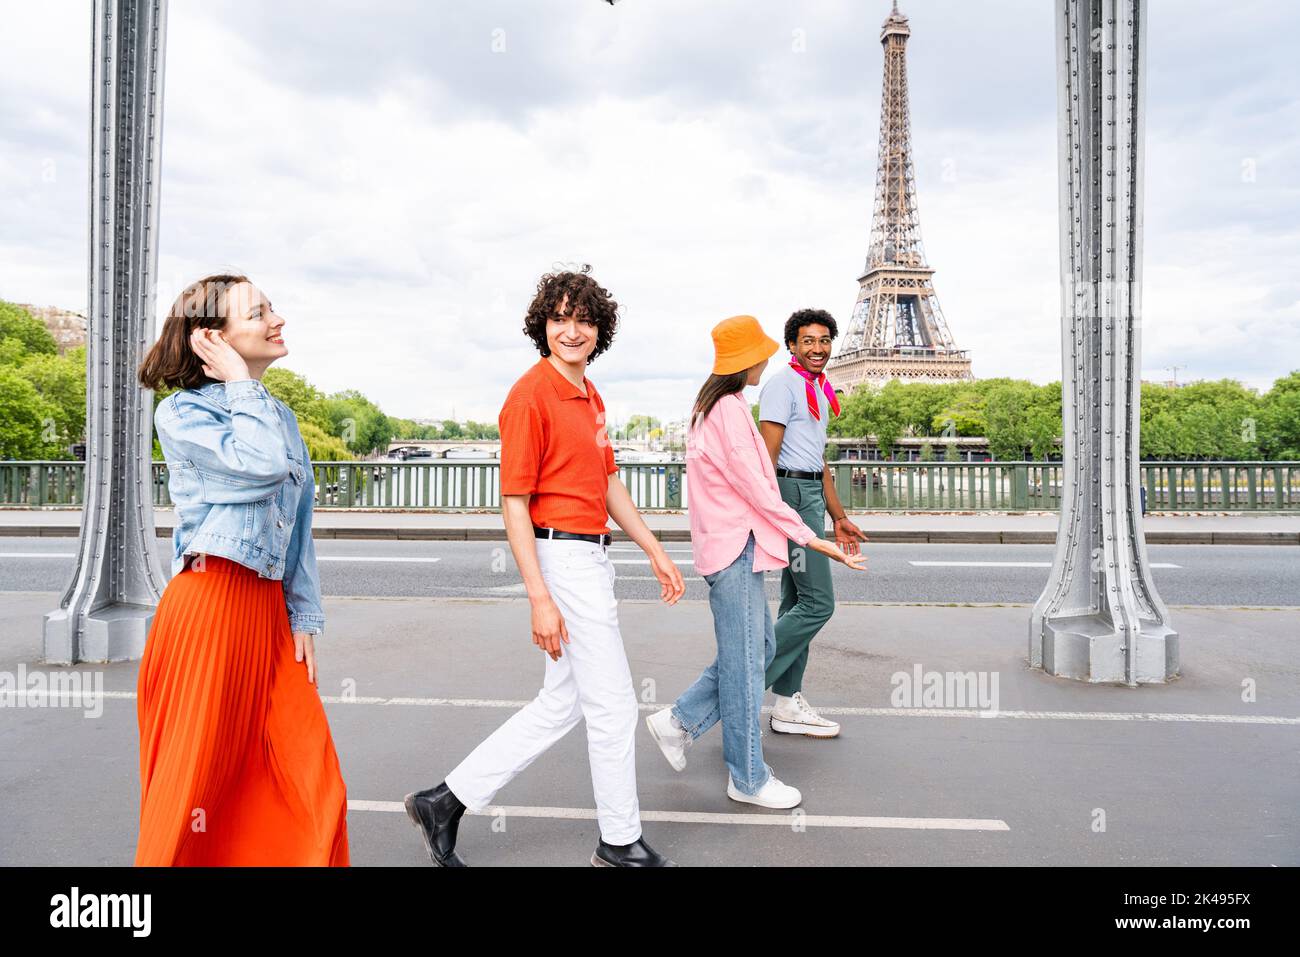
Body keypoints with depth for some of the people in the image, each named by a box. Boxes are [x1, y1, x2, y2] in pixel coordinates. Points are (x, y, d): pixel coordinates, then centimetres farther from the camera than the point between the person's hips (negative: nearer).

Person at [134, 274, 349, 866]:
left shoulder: (280, 416, 15)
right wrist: (241, 381, -10)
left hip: (271, 611, 6)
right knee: (191, 793, 6)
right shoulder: (181, 412, -4)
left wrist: (305, 617, 9)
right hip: (207, 608, -6)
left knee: (316, 794, 4)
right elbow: (263, 464, -23)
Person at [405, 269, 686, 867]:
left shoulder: (590, 396, 14)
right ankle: (621, 842, 25)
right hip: (564, 559, -9)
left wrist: (655, 550, 19)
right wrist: (539, 597, -20)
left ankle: (447, 801, 27)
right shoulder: (531, 395, -14)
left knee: (562, 702, 16)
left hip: (593, 559, 9)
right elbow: (513, 504, -16)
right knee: (612, 704, 3)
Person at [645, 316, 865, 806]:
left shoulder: (712, 406, 16)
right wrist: (809, 538, -15)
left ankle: (678, 721, 23)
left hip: (730, 543, 10)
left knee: (761, 647, 17)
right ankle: (749, 779, 14)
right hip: (736, 549, -10)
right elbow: (755, 487, -19)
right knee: (744, 664, 0)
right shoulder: (730, 409, -16)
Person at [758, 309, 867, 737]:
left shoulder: (818, 389, 21)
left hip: (811, 496, 10)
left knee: (797, 602, 10)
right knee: (818, 602, -12)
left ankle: (788, 703, 16)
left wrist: (839, 517, 23)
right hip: (790, 493, -10)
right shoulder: (782, 385, -9)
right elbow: (767, 456, -17)